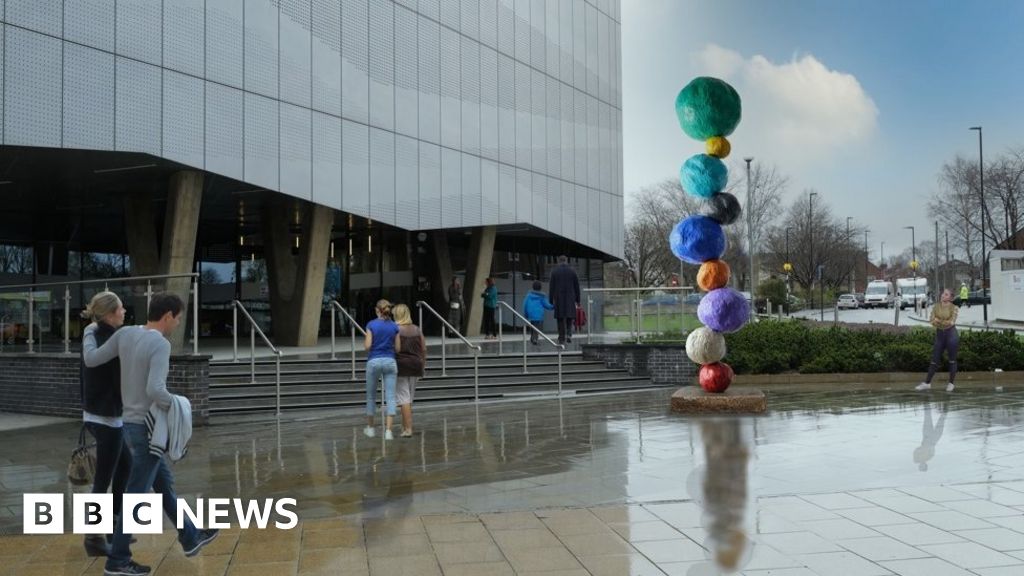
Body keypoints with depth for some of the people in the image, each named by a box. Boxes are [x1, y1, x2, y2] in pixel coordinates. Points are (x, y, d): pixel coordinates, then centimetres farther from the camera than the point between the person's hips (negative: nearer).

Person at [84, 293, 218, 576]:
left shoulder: (125, 334, 1)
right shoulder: (160, 344, -20)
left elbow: (91, 359, 6)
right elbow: (155, 390, -29)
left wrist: (90, 331, 21)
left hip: (131, 424, 9)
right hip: (147, 428, -9)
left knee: (164, 483, 17)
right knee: (136, 494, -1)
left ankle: (190, 537, 29)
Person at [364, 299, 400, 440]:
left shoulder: (371, 325, -5)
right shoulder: (395, 326, 2)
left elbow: (367, 346, -10)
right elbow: (398, 349, 3)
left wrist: (364, 343, 13)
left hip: (374, 362, -1)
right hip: (390, 361, 1)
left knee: (371, 396, 15)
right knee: (390, 397, -2)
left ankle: (370, 428, 25)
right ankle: (388, 430, -12)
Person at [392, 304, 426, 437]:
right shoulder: (417, 329, 7)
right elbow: (423, 349, 9)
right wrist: (423, 365, 17)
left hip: (401, 366, -5)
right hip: (415, 365, 5)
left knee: (404, 398, -2)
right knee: (409, 398, 16)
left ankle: (408, 429, -6)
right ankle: (405, 426, 23)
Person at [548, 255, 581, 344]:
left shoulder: (554, 272, 0)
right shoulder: (572, 271, 2)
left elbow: (551, 287, -2)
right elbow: (577, 287, 3)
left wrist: (551, 300, 3)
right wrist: (577, 300, 9)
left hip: (559, 299, -1)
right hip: (570, 299, 1)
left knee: (560, 319, 5)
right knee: (569, 317, 12)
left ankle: (562, 338, 4)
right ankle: (569, 334, -8)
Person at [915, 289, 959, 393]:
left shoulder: (954, 308, -6)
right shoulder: (936, 307, 5)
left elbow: (951, 322, -15)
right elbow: (932, 321, -4)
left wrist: (938, 320, -10)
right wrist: (945, 322, -18)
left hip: (951, 334, -4)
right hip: (939, 334, 4)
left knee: (952, 360, 4)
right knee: (935, 359, 6)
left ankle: (951, 383, 13)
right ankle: (927, 383, 9)